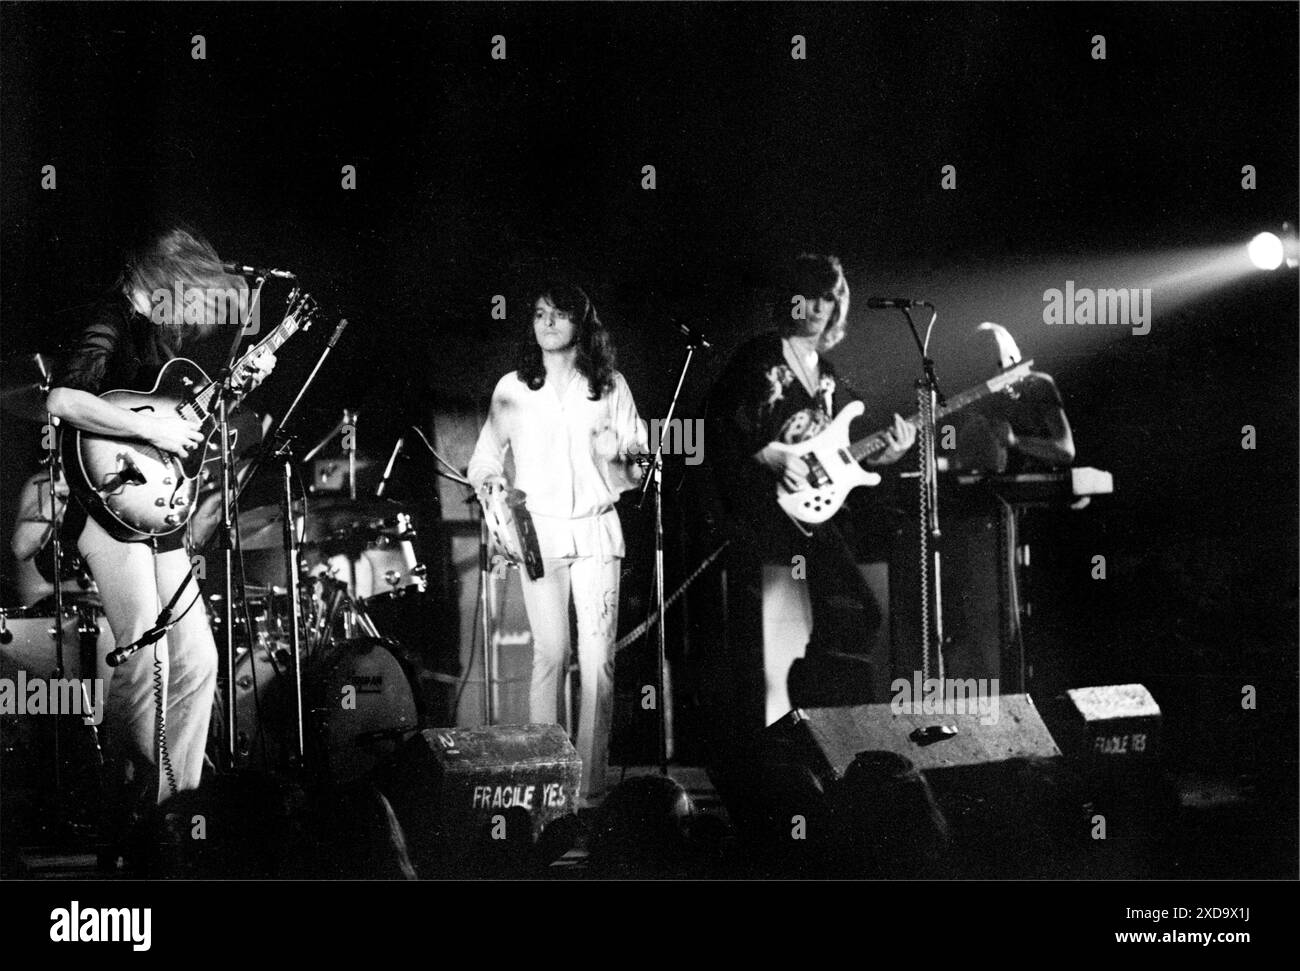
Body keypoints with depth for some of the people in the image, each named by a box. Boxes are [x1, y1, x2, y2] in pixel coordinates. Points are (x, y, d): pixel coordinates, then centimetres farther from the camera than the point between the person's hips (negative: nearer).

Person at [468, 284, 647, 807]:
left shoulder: (609, 385, 8)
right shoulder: (513, 388, 7)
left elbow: (642, 446, 13)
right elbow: (485, 455, 9)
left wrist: (619, 446, -9)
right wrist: (488, 478, -13)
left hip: (596, 530, 1)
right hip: (539, 531, 0)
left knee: (598, 658, -5)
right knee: (550, 653, -7)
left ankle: (590, 780, 1)